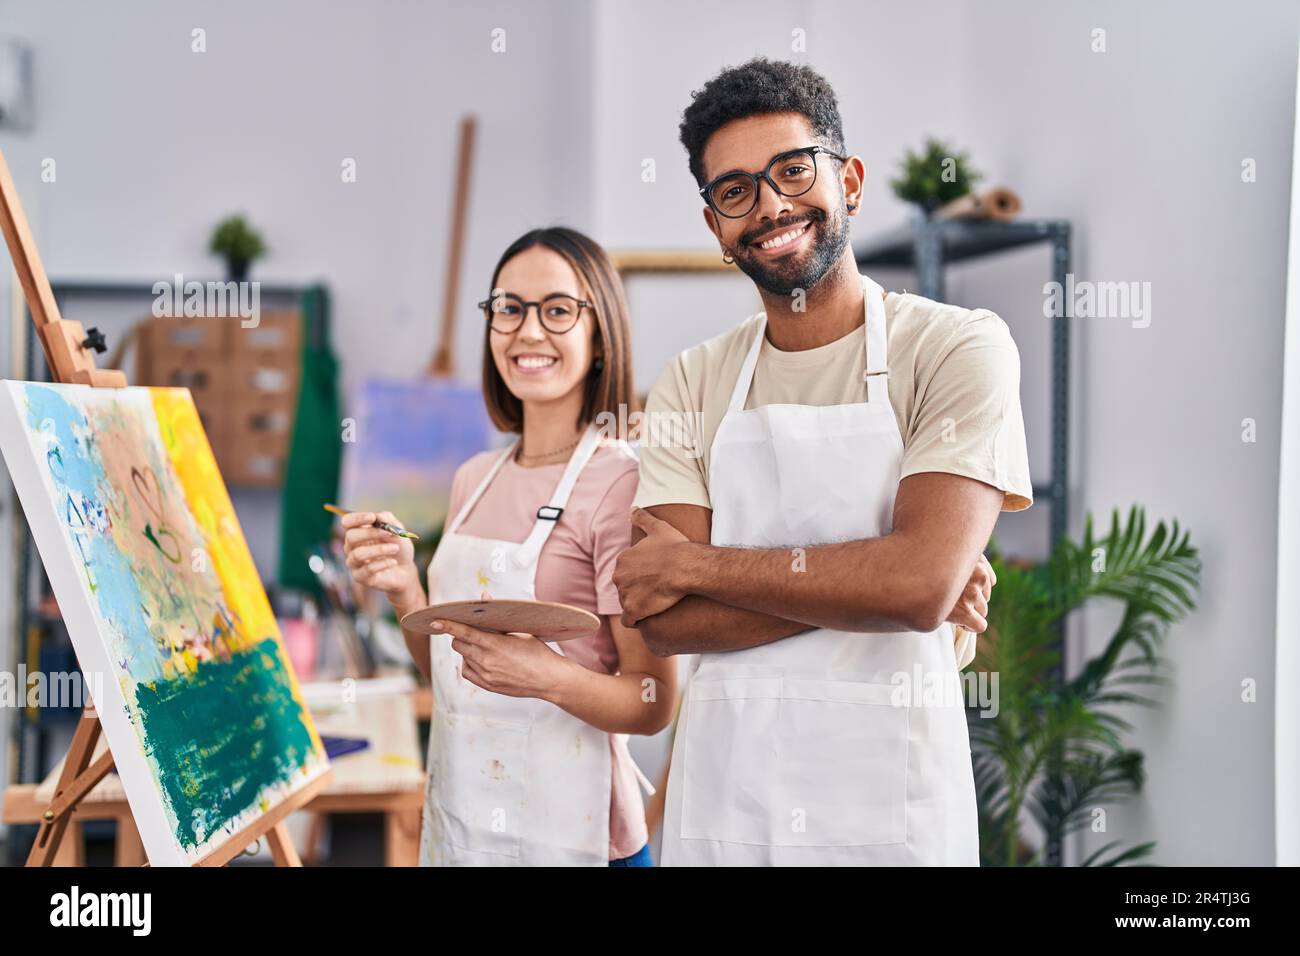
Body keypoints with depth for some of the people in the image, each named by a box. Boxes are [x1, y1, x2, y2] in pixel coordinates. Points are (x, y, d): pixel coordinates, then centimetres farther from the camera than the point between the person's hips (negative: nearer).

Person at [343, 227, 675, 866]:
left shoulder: (619, 483, -14)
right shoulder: (476, 479, 6)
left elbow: (654, 704, -13)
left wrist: (548, 677, -30)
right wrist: (405, 595, -5)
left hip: (566, 832, -6)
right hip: (456, 817, 6)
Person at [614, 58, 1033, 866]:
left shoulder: (957, 346, -6)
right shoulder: (691, 387, 4)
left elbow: (921, 582, -20)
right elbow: (664, 622, -6)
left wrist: (692, 564, -10)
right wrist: (863, 583, -15)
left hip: (891, 799, -3)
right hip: (720, 799, 3)